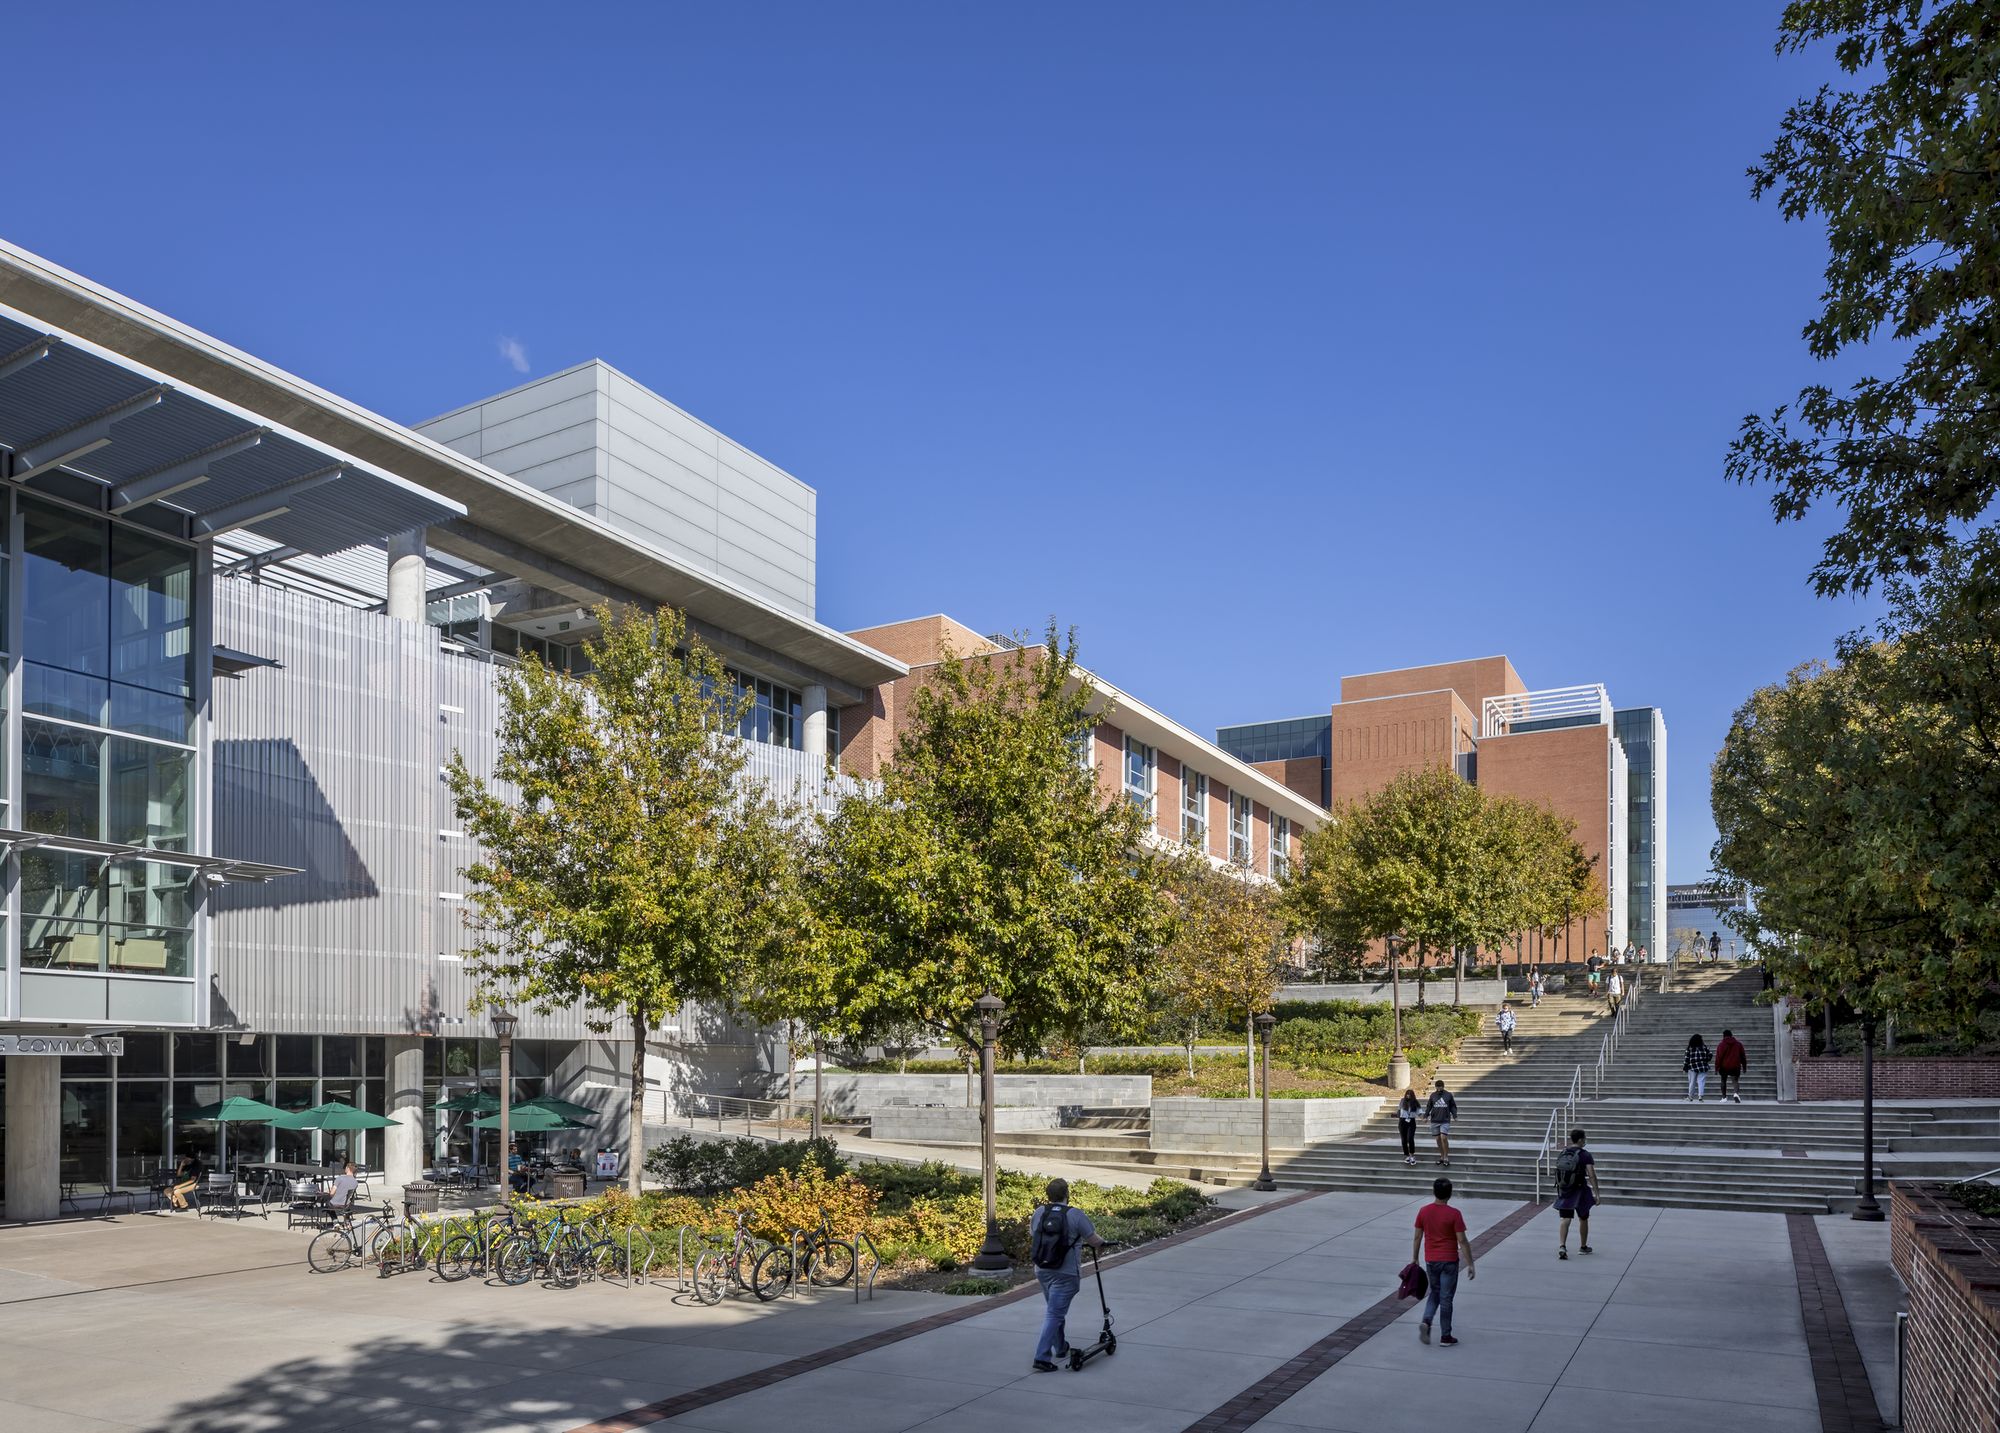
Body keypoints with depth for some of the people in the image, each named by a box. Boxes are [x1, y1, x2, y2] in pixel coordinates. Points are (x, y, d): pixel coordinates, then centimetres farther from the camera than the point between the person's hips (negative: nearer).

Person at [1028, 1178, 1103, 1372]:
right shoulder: (1076, 1216, -14)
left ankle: (1061, 1348, 38)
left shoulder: (1038, 1213, 1)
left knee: (1053, 1310, 24)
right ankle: (1042, 1358, -9)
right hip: (1065, 1274, -6)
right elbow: (1094, 1241, -8)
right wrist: (1101, 1243, 16)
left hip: (1042, 1270, 6)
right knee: (1054, 1314, -3)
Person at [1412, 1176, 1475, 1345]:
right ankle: (1446, 1337, 12)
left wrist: (1414, 1259, 14)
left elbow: (1417, 1237, 4)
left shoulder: (1423, 1211, -3)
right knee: (1446, 1298, 6)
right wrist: (1470, 1264, -5)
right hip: (1449, 1261, -3)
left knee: (1435, 1293, 20)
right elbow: (1462, 1241, -13)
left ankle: (1426, 1321, -1)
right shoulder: (1454, 1214, -14)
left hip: (1430, 1261, 3)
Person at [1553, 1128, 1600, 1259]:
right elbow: (1592, 1175, -16)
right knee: (1583, 1219, 17)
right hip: (1579, 1191, -3)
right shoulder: (1585, 1155, -11)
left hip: (1564, 1191, 3)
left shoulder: (1562, 1154, 5)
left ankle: (1562, 1246, -18)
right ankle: (1583, 1247, 30)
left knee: (1565, 1220, 1)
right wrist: (1596, 1193, -13)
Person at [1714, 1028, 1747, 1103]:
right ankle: (1736, 1093, -31)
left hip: (1724, 1066, -1)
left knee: (1723, 1081, 16)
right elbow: (1743, 1056, 10)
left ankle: (1724, 1097, 16)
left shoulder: (1721, 1045, -4)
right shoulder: (1738, 1044, 6)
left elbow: (1718, 1057, -8)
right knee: (1735, 1081, -2)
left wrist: (1716, 1068, -4)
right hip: (1735, 1066, 1)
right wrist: (1744, 1066, 20)